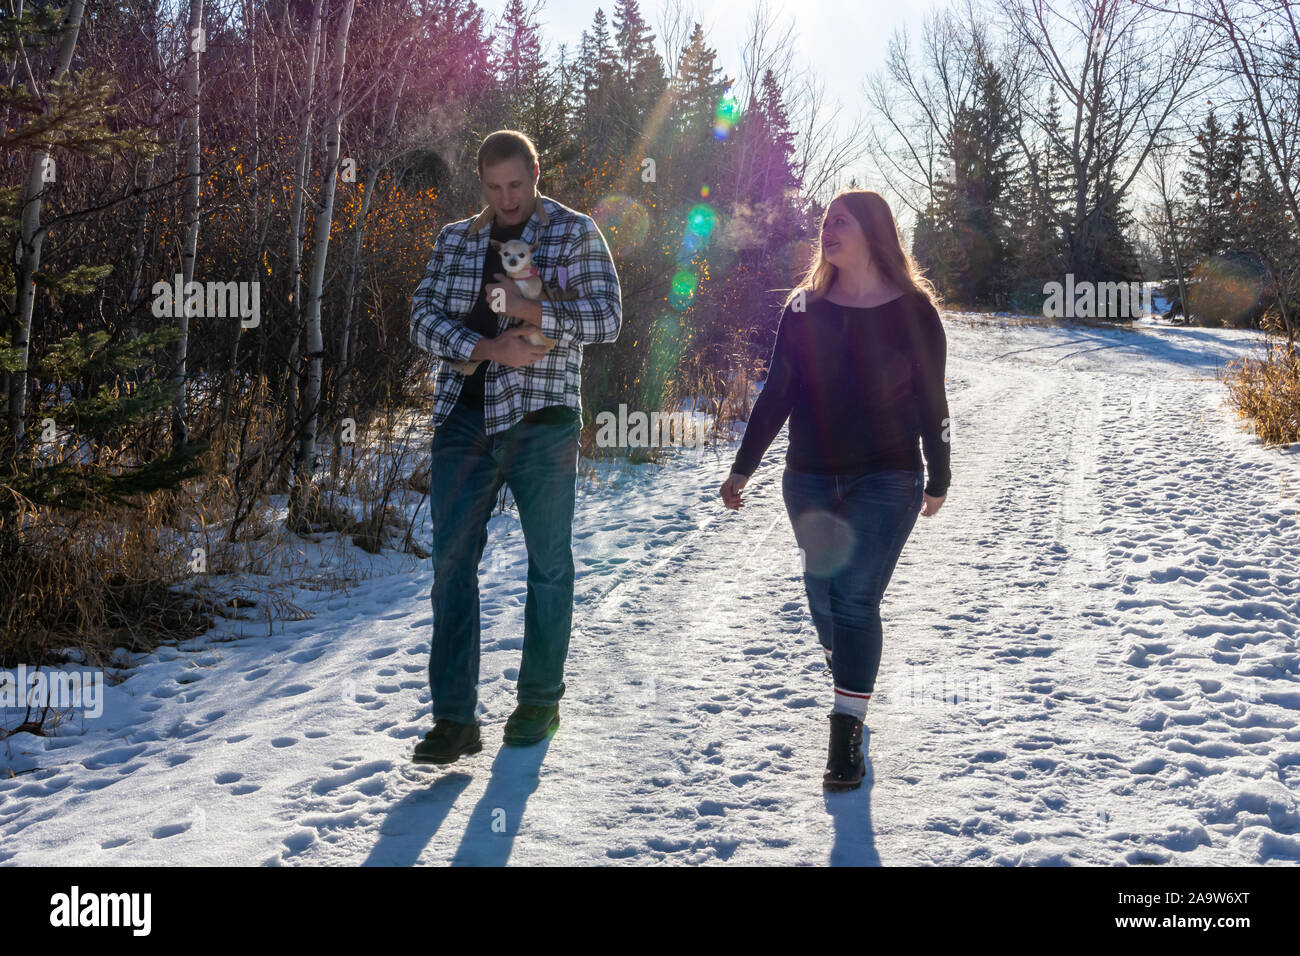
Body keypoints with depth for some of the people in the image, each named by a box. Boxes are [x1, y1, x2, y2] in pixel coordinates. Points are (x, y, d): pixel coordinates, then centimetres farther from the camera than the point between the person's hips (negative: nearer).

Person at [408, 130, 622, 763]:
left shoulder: (574, 233, 3)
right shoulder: (454, 240, 13)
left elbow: (606, 317, -6)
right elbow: (423, 318, 4)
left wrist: (527, 309, -18)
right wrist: (487, 347, -12)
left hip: (542, 419, -3)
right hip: (463, 418, 3)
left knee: (548, 560, 7)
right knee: (452, 561, -1)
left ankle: (540, 700, 22)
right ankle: (454, 718, 4)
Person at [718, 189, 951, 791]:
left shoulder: (912, 310, -3)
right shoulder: (805, 306, 6)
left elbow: (931, 400, 3)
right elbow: (776, 393, 8)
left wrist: (939, 478, 8)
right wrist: (743, 468, 6)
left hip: (886, 480, -4)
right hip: (810, 479, 4)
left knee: (855, 599, -11)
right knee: (822, 591, 10)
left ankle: (847, 732, -6)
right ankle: (848, 680, 36)